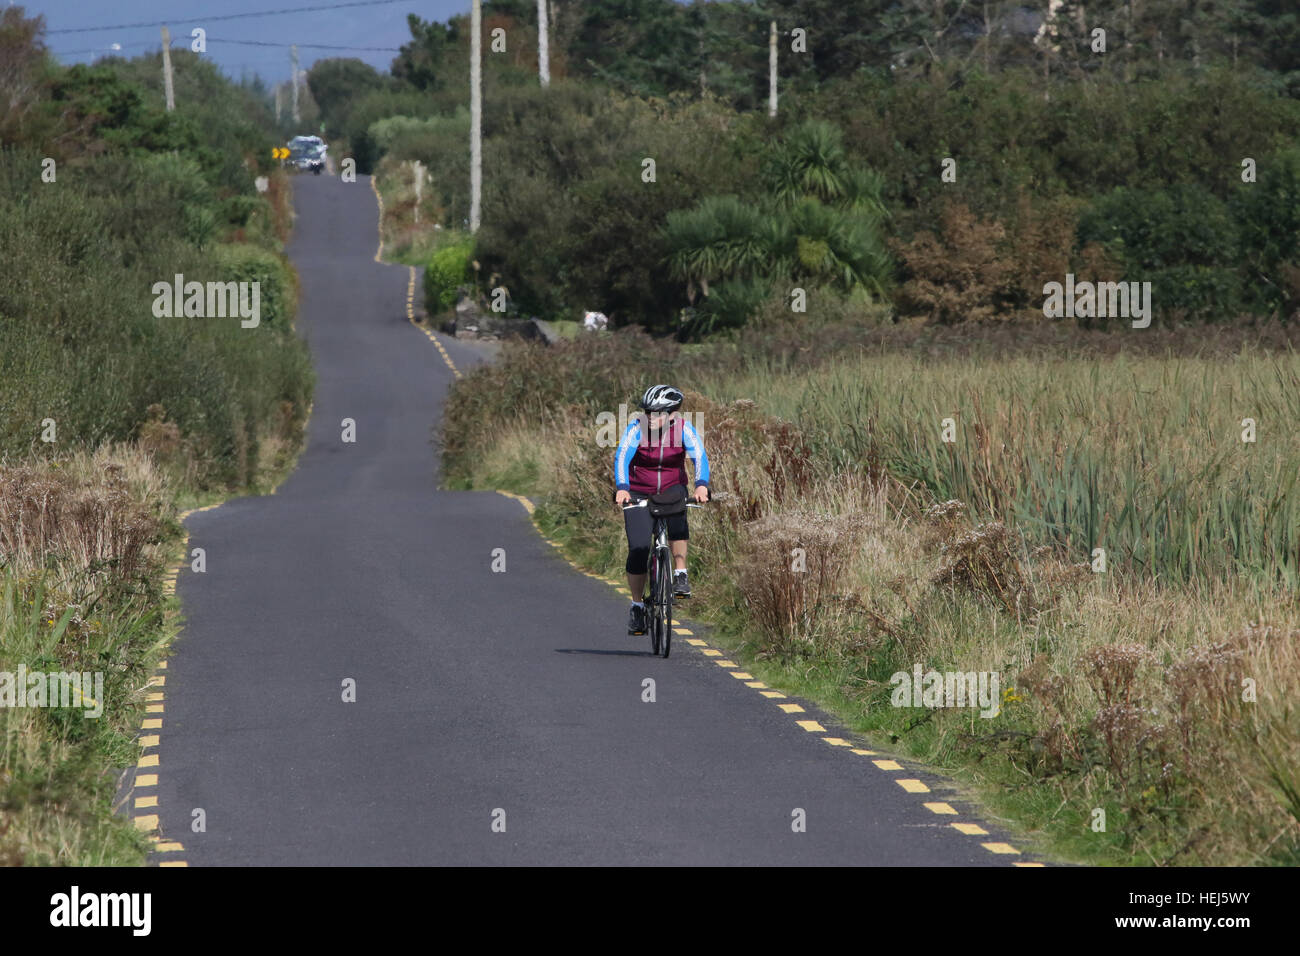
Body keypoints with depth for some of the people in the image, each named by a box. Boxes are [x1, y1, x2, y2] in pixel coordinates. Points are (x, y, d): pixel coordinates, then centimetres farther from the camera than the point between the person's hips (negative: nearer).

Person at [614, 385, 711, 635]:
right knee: (638, 549, -11)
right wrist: (621, 489, -45)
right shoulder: (637, 428, -17)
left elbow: (699, 457, -26)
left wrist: (702, 485, -45)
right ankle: (637, 605, 6)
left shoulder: (683, 429, -15)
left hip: (672, 489, 0)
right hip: (639, 492, 0)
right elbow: (622, 458, -27)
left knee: (677, 519, -34)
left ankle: (680, 575, -20)